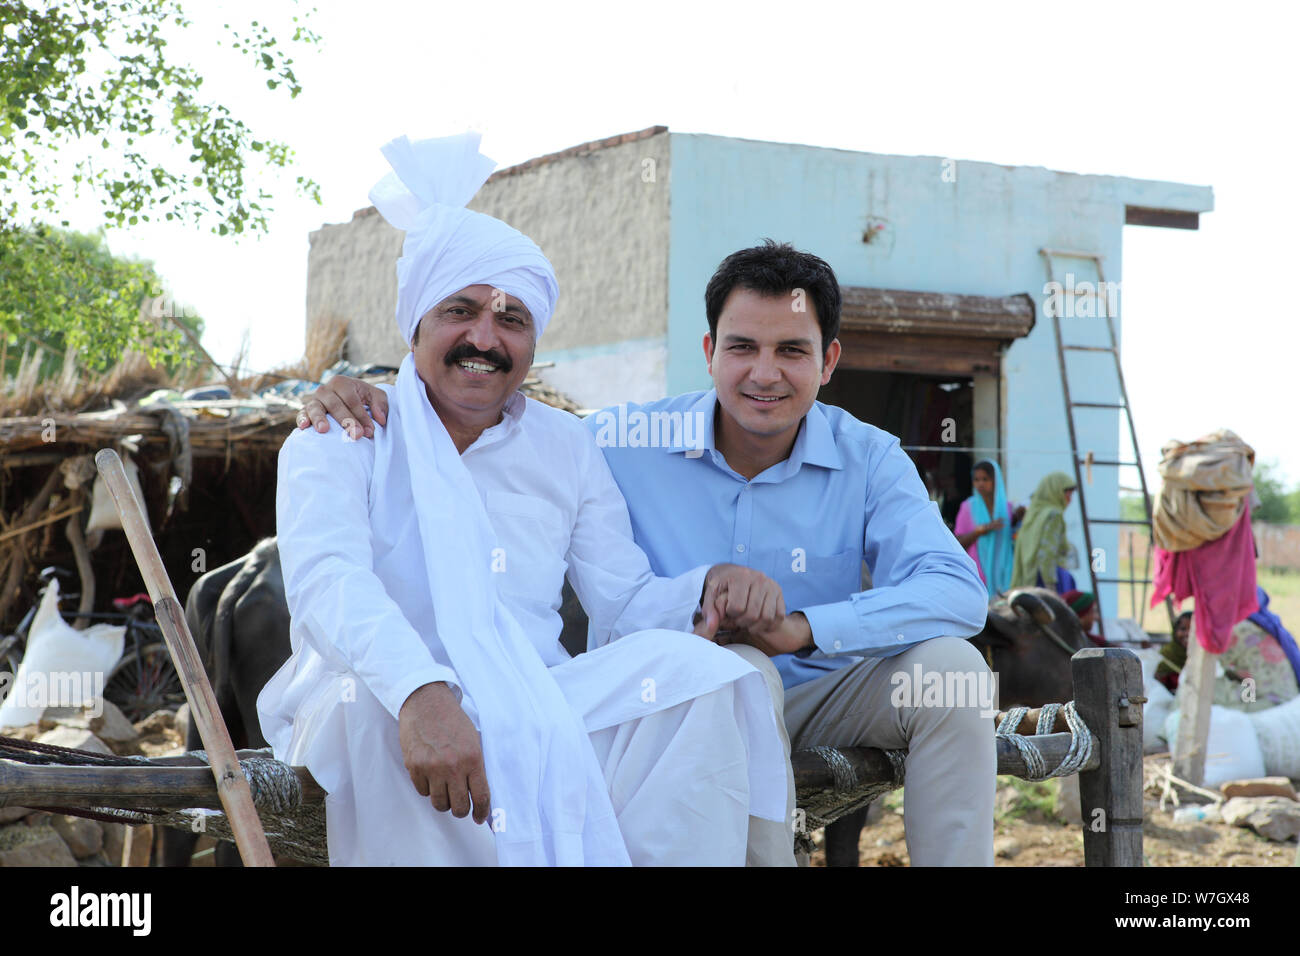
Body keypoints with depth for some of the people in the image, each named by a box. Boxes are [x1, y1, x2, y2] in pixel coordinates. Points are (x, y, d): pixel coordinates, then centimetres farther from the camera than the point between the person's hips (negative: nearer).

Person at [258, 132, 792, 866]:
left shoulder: (566, 448, 17)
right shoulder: (344, 435, 2)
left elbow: (625, 601, 13)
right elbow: (326, 578, -18)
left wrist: (709, 589, -12)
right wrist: (420, 692, -38)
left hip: (541, 712, 4)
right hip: (375, 714, -3)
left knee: (685, 666, -22)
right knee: (377, 699, -38)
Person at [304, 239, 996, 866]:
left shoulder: (867, 461, -5)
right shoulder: (628, 442, -5)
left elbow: (958, 593, -19)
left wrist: (802, 629, -31)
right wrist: (374, 405, -11)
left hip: (816, 698, 1)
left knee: (950, 665, -25)